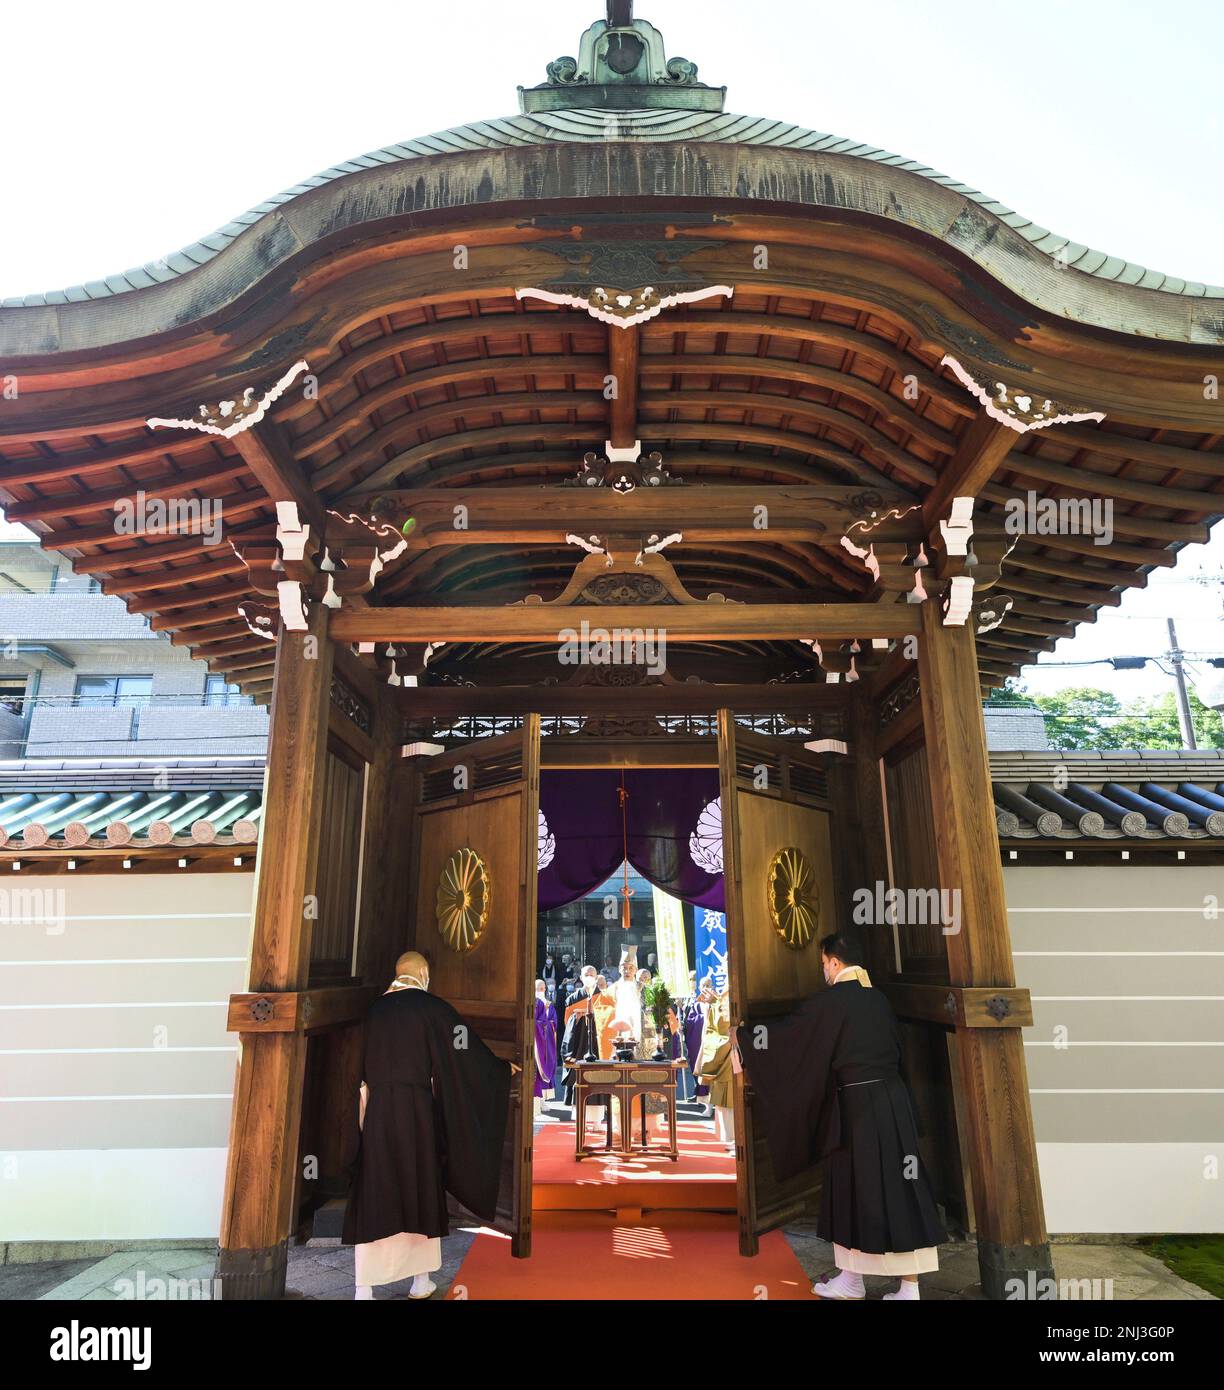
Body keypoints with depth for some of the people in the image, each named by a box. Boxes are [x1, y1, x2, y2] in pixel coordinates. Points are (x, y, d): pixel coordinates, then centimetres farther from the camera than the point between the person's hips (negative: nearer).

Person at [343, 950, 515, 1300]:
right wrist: (502, 1067, 18)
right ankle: (420, 1280, 22)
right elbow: (468, 1050, 3)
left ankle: (364, 1287, 4)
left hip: (378, 1108, 2)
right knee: (421, 1188, 11)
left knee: (373, 1194, 6)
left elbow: (364, 1064, 10)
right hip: (417, 1107, -2)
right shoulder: (433, 1008, -4)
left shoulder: (375, 1008, 5)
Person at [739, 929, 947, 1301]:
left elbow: (785, 1032, -7)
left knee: (856, 1189, 8)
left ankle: (851, 1280, 22)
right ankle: (909, 1286, 14)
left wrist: (744, 1033, 6)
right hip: (892, 1098, 6)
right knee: (897, 1188, 9)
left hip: (858, 1104, -6)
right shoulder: (878, 999, 8)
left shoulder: (831, 1001, -13)